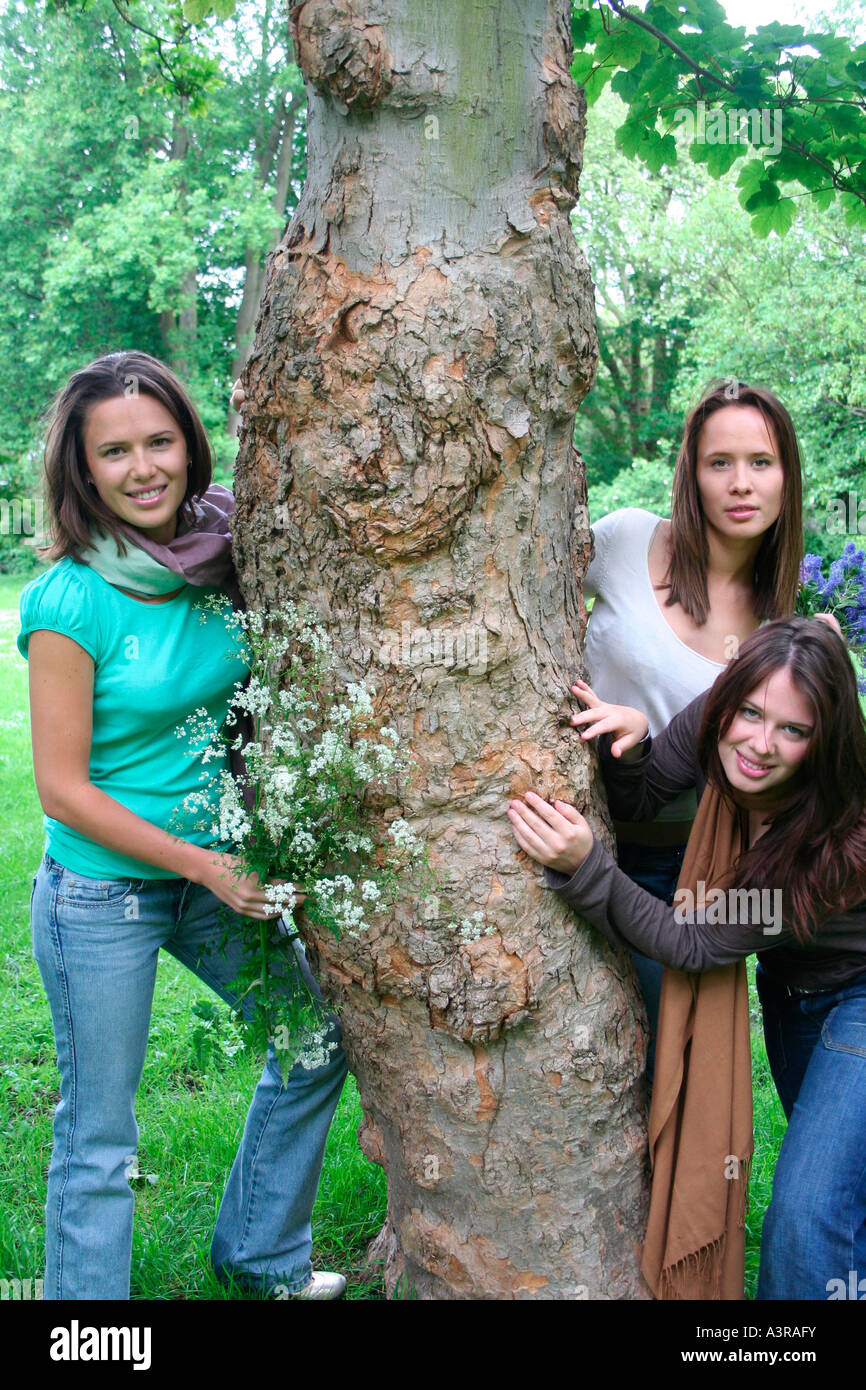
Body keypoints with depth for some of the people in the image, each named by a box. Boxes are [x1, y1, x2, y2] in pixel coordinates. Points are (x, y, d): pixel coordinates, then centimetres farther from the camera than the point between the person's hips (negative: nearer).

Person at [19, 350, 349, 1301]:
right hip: (100, 893, -6)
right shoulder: (71, 599, -19)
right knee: (98, 1136, 7)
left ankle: (259, 1256, 40)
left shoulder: (217, 563, -4)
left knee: (319, 1040, 18)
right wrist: (206, 867, -16)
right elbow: (62, 788, -17)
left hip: (219, 870, 7)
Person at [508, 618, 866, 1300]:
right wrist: (629, 742, -27)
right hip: (786, 981, 6)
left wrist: (585, 867, -41)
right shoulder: (710, 724, -24)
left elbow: (700, 944, -32)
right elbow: (639, 800, -6)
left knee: (808, 1214, -9)